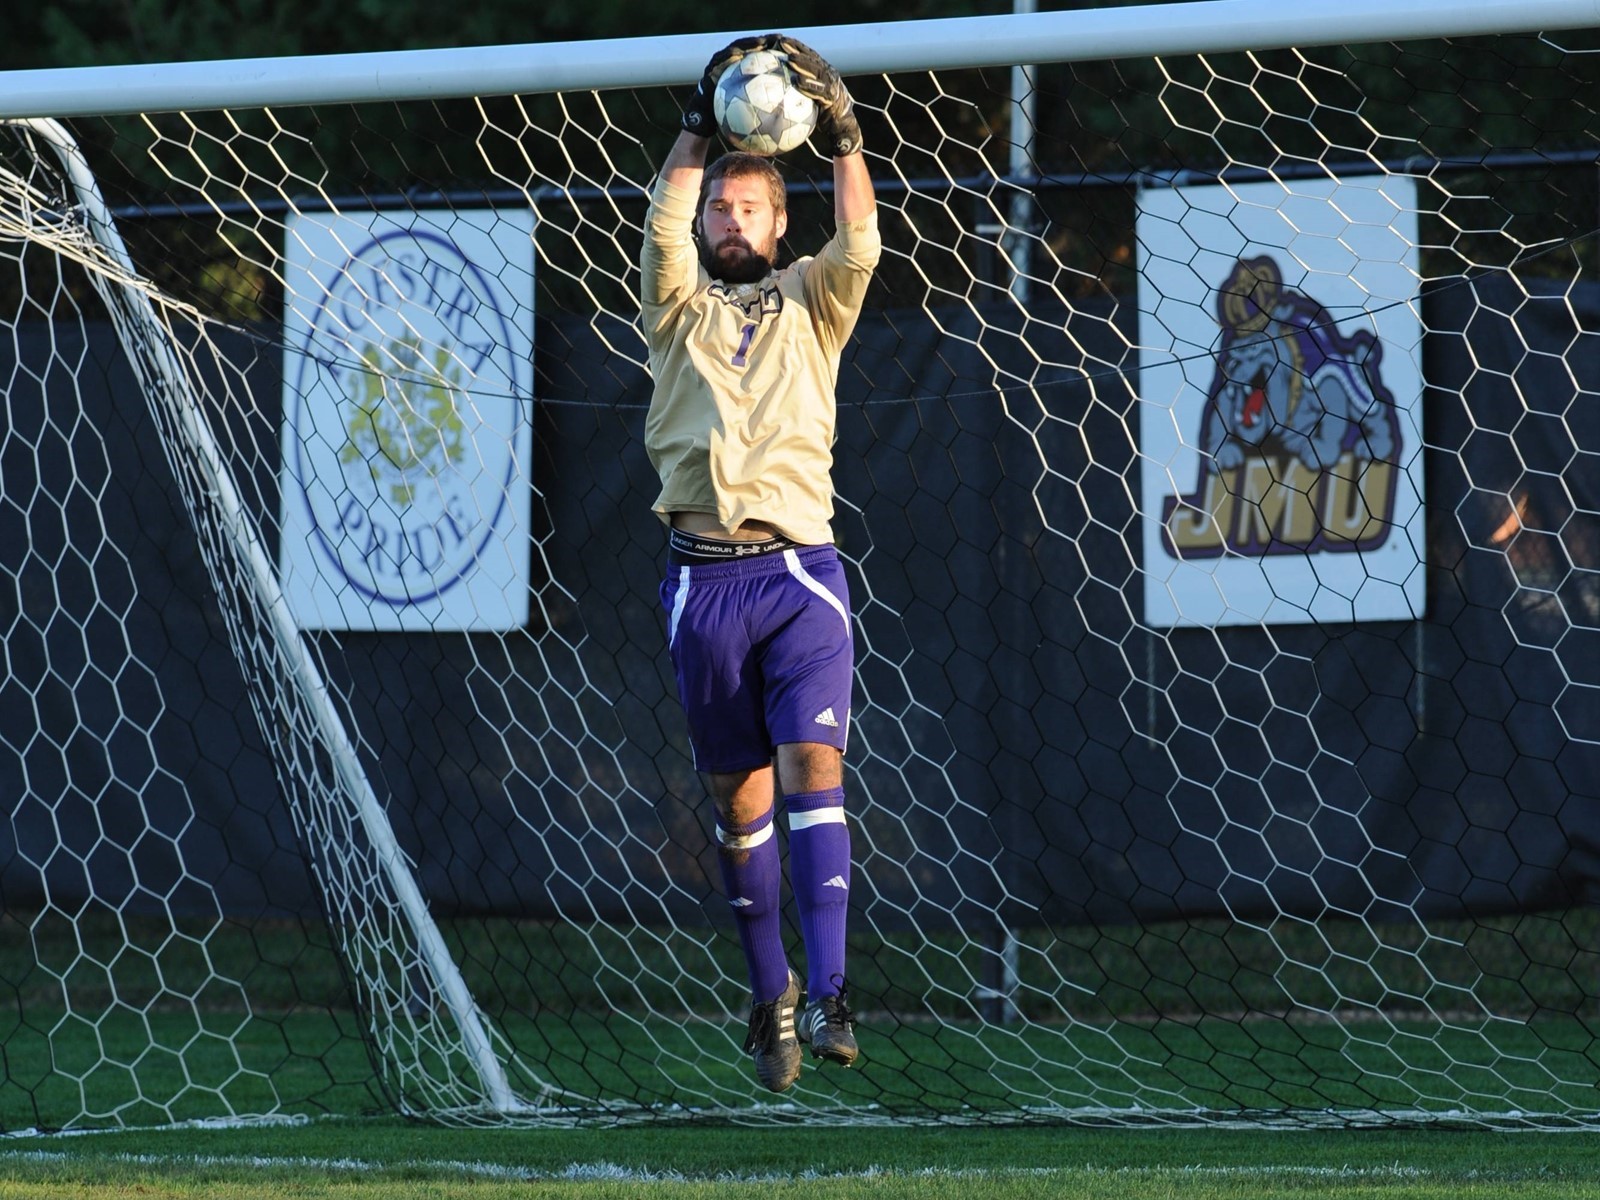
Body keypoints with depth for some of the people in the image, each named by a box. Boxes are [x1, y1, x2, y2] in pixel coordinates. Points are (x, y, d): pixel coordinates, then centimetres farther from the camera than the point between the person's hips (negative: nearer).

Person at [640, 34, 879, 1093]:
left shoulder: (811, 308, 15)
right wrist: (701, 132, -5)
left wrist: (844, 140, -8)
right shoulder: (679, 310, 14)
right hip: (705, 577, 1)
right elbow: (664, 227, -3)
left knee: (812, 765, -16)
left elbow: (859, 247, -3)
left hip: (800, 569, -1)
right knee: (740, 796, 6)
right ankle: (769, 992, 18)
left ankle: (826, 989, -23)